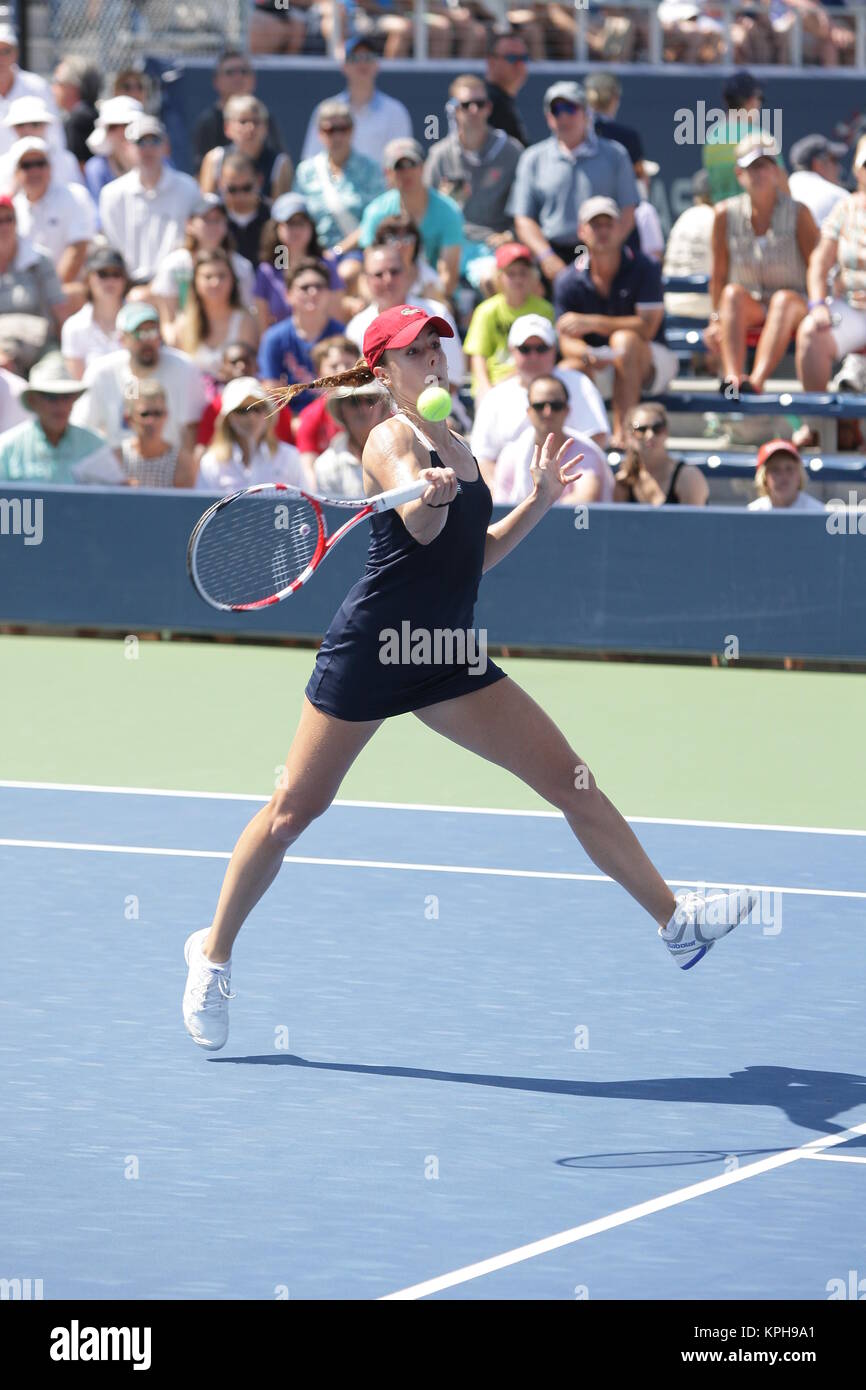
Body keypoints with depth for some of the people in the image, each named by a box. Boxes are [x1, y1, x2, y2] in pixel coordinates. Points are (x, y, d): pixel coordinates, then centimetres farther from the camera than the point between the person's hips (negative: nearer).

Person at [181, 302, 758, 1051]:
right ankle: (215, 950, 19)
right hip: (369, 651, -7)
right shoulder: (392, 439, -10)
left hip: (447, 659, 7)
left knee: (572, 782, -1)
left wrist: (538, 503, 13)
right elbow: (422, 530, -30)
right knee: (293, 811, 1)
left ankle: (676, 922, 1)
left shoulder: (456, 447, 14)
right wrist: (432, 494, -51)